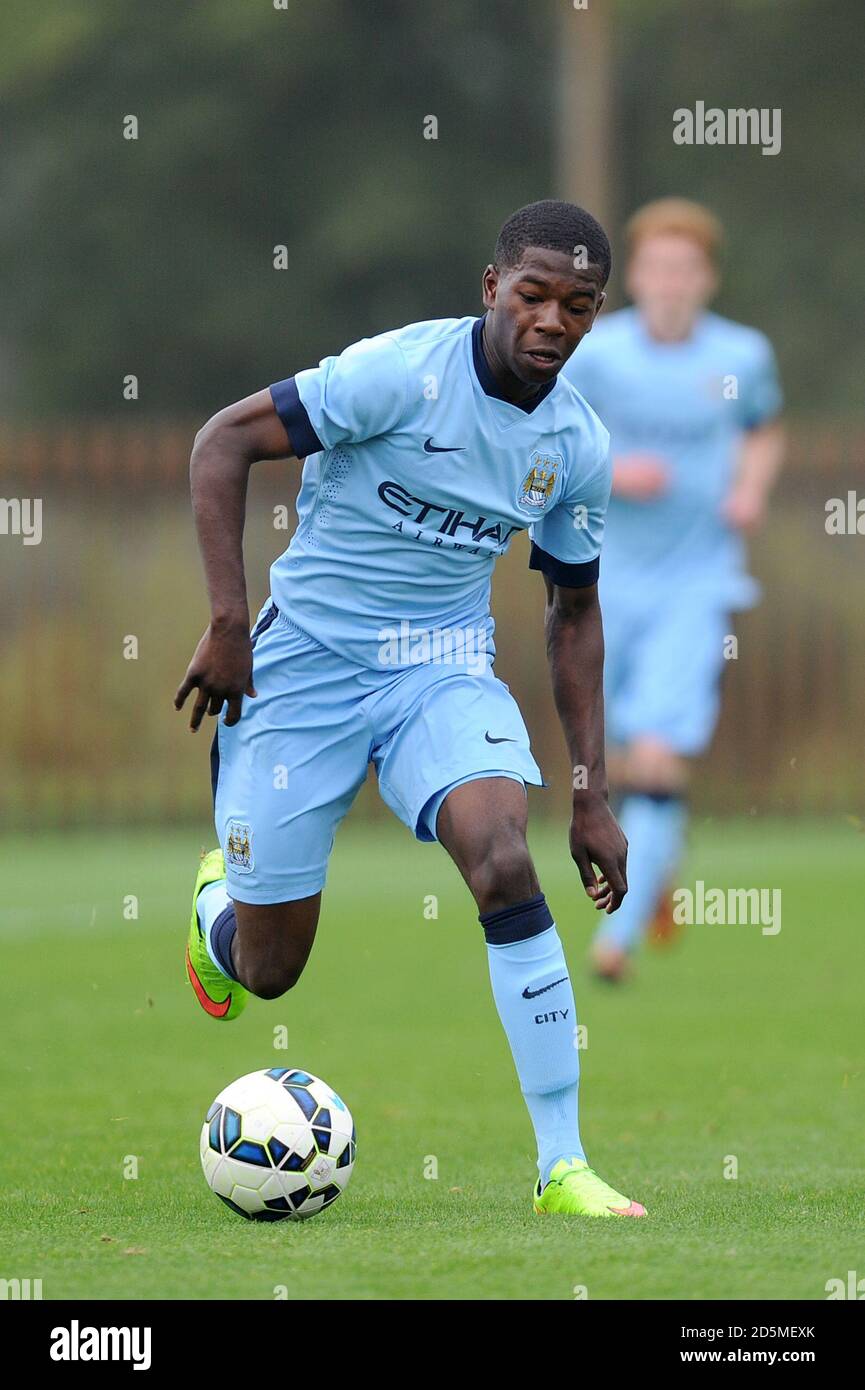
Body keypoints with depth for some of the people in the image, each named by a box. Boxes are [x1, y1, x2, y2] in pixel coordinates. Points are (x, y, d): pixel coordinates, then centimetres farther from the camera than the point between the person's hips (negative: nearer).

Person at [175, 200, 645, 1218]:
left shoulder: (578, 446, -1)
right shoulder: (404, 372, -18)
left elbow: (573, 611, 13)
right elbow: (221, 443, -15)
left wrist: (591, 797, 9)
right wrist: (225, 625, -21)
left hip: (445, 670, 3)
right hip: (307, 664, -3)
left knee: (504, 862, -27)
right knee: (267, 970, 1)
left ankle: (562, 1166, -22)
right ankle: (218, 902, 43)